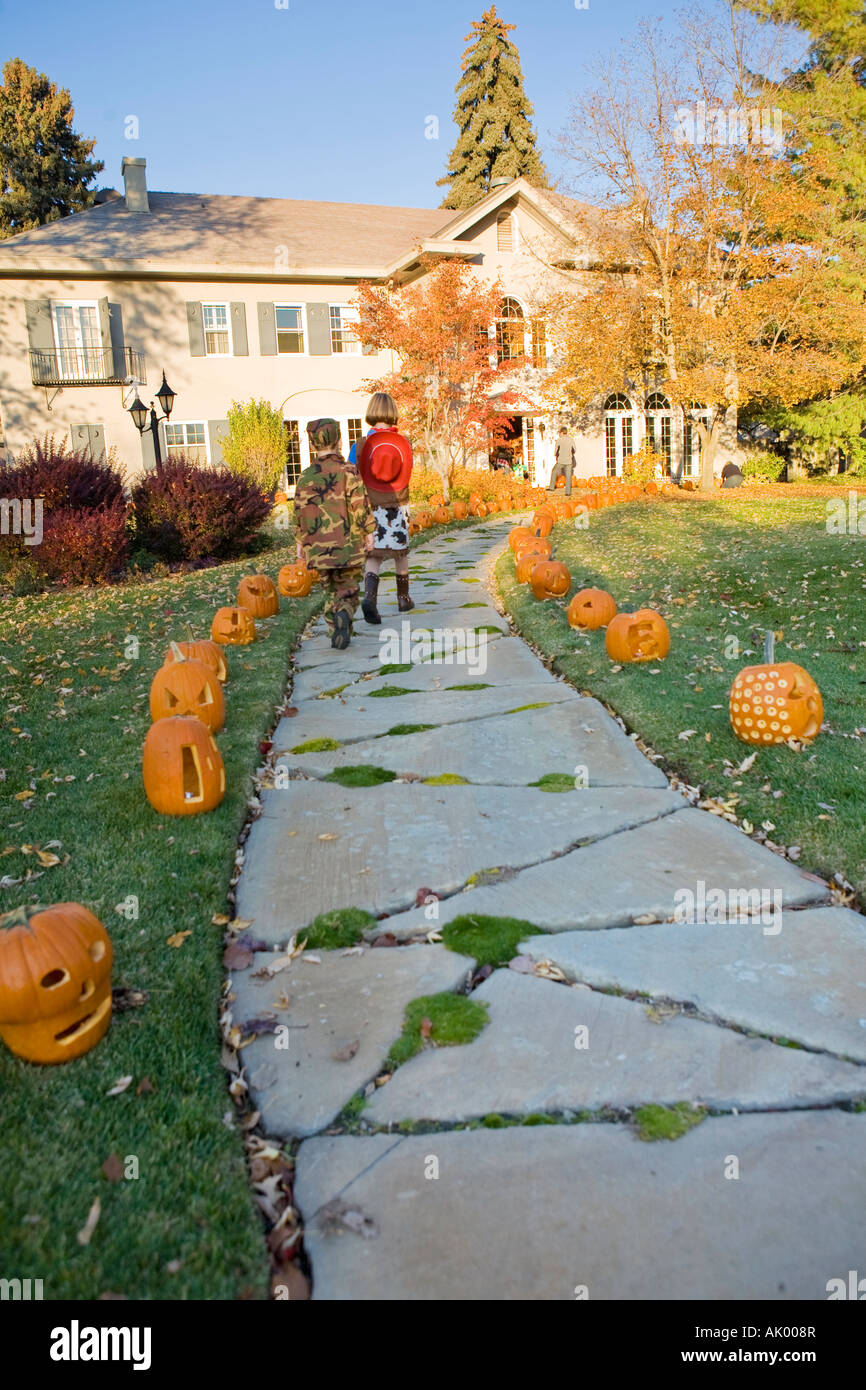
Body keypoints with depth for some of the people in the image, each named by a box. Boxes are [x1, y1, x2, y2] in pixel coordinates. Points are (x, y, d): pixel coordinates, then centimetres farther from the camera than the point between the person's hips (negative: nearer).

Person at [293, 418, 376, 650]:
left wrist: (301, 542, 16)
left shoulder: (305, 477, 2)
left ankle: (337, 631, 9)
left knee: (330, 589, 15)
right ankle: (344, 614, -24)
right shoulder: (347, 472, -7)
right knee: (348, 587, 5)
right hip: (347, 544, -2)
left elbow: (300, 512, 6)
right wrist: (368, 532, 3)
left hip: (318, 546, 3)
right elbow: (359, 506, -9)